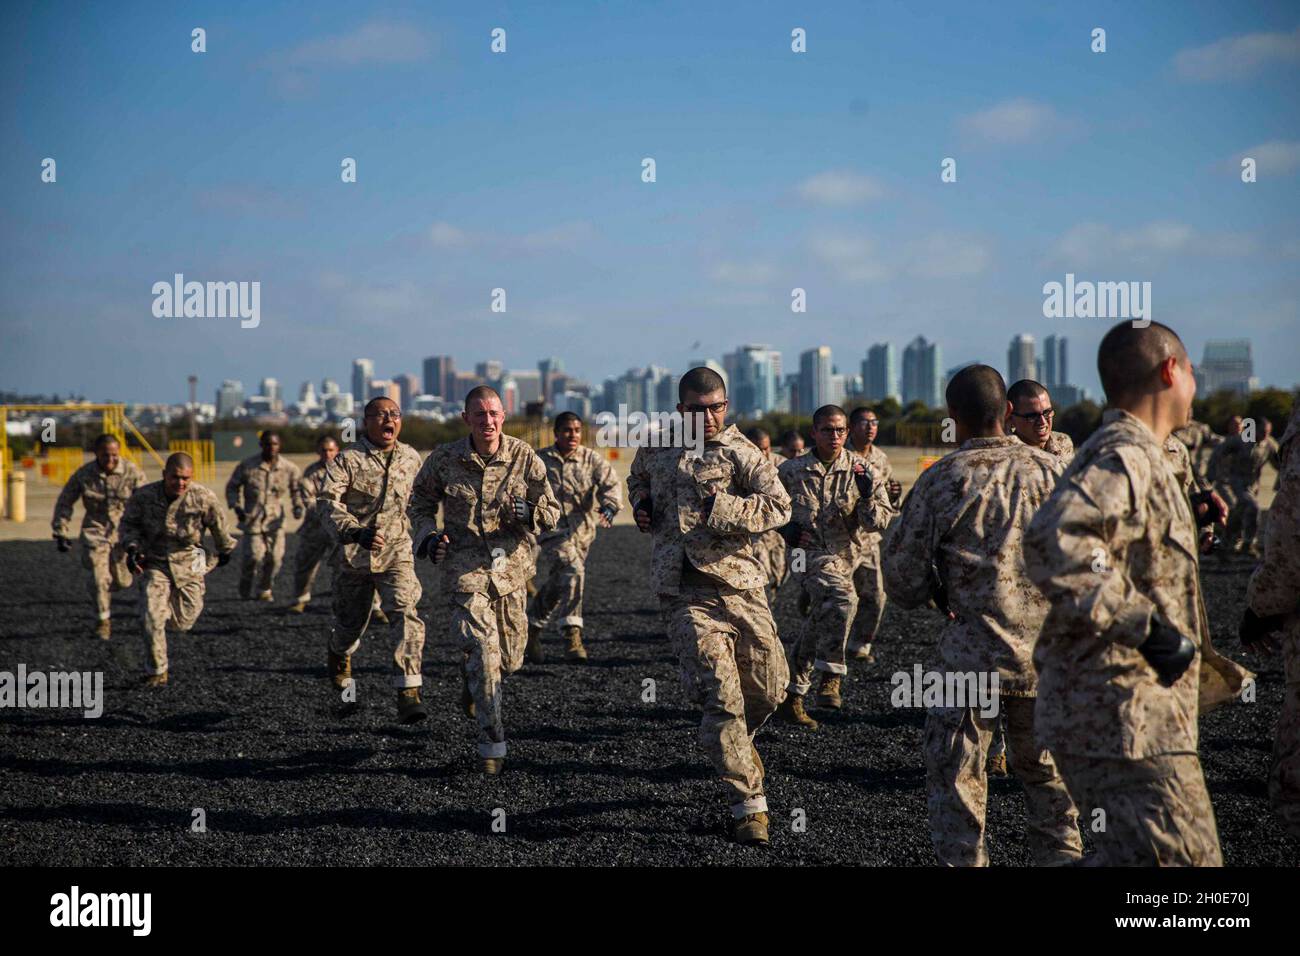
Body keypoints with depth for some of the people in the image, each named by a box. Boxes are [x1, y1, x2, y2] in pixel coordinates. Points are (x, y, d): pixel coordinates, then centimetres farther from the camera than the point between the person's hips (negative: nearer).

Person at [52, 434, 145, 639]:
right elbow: (64, 503, 3)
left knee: (122, 581, 3)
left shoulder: (132, 472, -13)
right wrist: (60, 533, 1)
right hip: (95, 530, 0)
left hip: (124, 530, 0)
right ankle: (103, 619, 9)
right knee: (98, 578, -10)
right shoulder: (83, 474, -9)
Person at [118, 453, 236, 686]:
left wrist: (226, 551, 19)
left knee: (183, 623, 6)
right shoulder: (143, 496, -14)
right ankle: (156, 672, 2)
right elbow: (128, 524, 3)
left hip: (188, 564, 0)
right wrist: (131, 548, -14)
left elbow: (219, 526, 3)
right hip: (154, 564, 0)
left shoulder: (204, 498, -16)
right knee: (151, 619, -15)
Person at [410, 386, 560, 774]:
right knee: (484, 652, -15)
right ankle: (492, 746, -4)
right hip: (464, 567, -2)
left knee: (510, 658, 11)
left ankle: (472, 673, 48)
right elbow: (420, 501, 13)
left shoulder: (524, 457, -4)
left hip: (511, 566, 2)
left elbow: (552, 512, 2)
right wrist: (427, 536, -5)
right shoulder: (444, 459, -5)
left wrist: (528, 512, -20)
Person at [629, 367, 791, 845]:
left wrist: (725, 509, -21)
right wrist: (640, 507, 14)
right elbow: (638, 481, 35)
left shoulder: (739, 451, 0)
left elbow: (779, 505, -10)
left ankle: (734, 741, 40)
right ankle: (748, 804, -3)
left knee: (769, 688, 6)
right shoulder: (654, 450, 12)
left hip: (739, 586, 0)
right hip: (685, 594, 0)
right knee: (719, 695, -11)